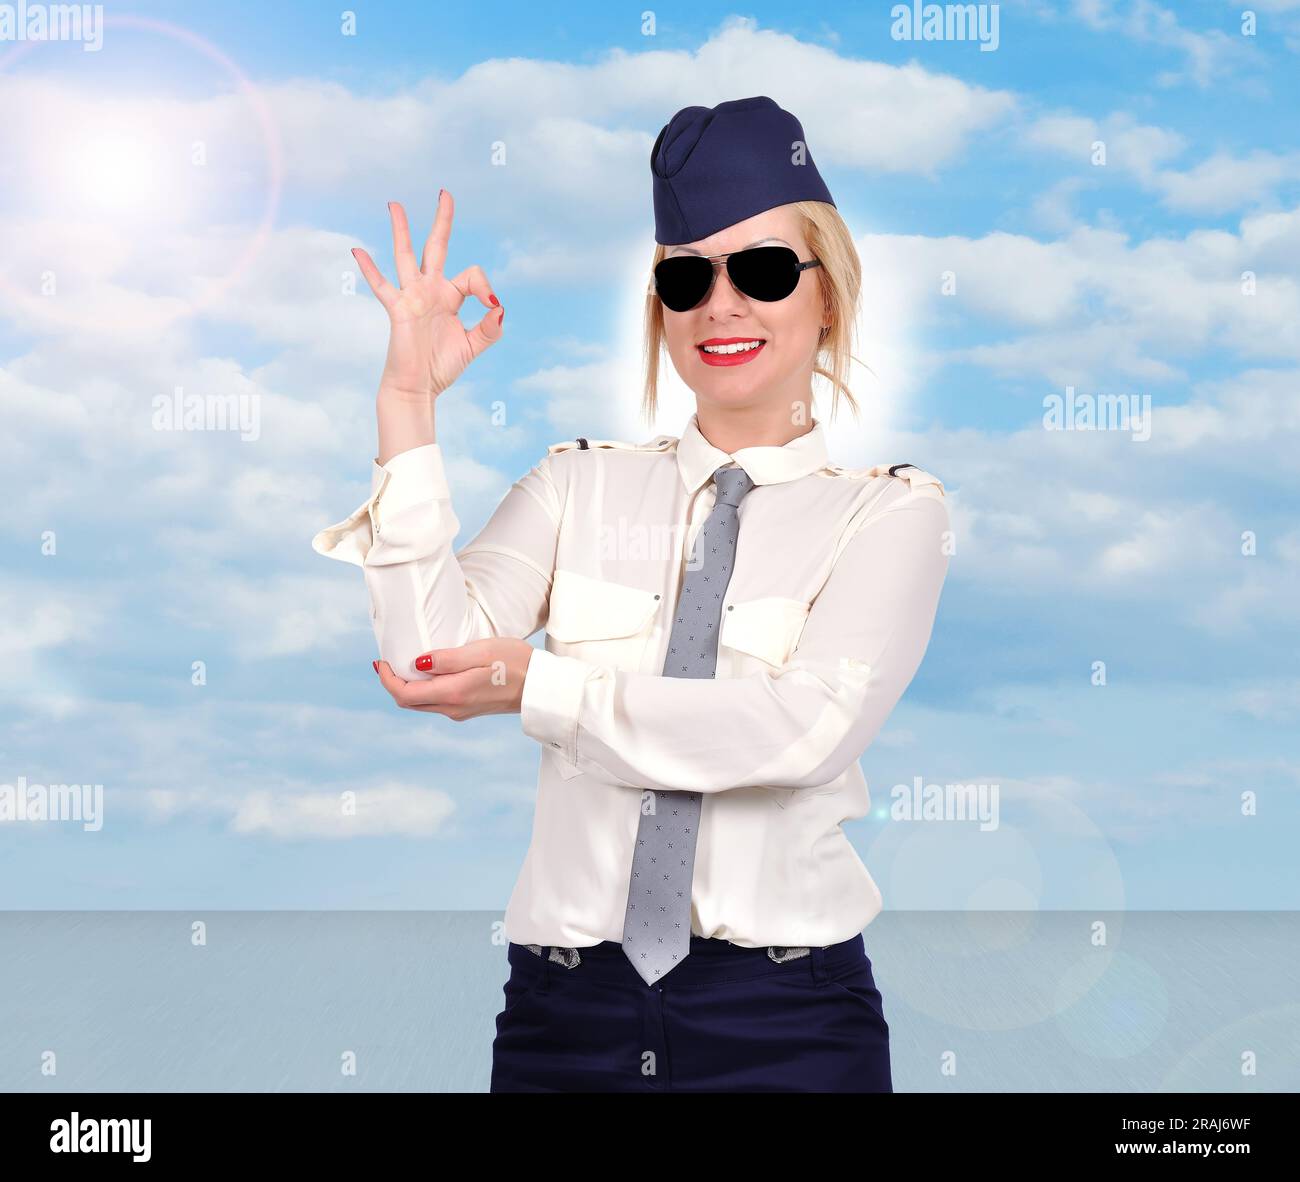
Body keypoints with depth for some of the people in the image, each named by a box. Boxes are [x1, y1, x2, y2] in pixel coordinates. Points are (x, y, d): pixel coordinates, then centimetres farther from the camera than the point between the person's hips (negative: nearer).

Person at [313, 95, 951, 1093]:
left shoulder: (890, 511, 1)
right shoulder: (582, 486, 8)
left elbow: (808, 730, -15)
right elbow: (434, 659, -7)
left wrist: (539, 689, -12)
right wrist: (410, 404, -8)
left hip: (780, 1022, -2)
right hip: (569, 1010, 2)